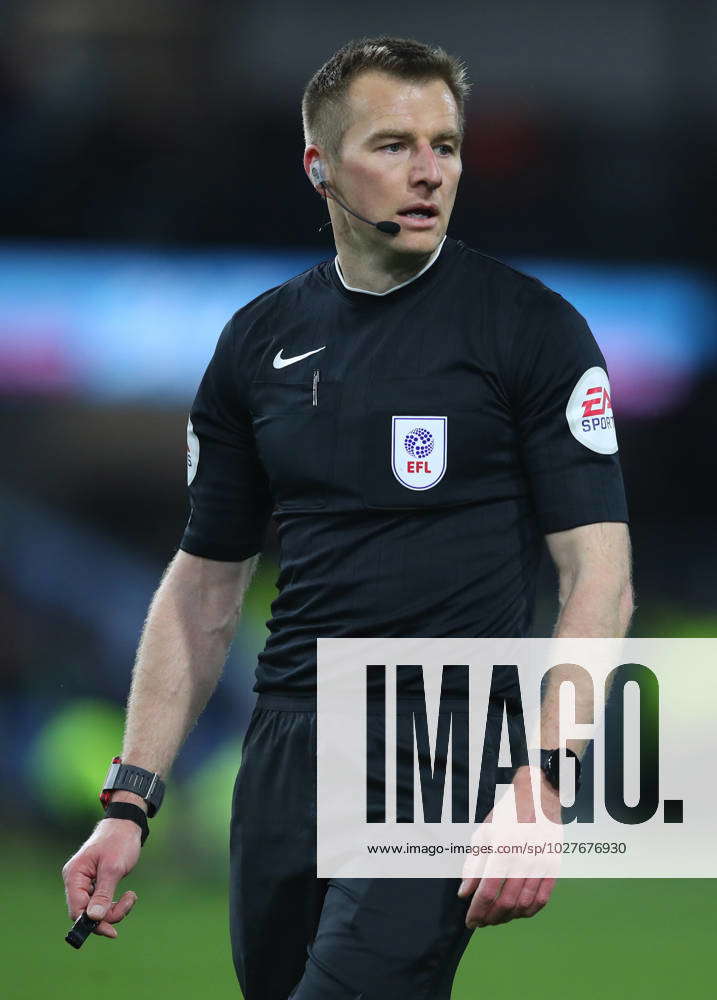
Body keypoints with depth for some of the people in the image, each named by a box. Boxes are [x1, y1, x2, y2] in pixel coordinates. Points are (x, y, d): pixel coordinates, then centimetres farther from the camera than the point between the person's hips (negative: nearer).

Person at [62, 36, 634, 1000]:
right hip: (288, 744, 6)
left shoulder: (532, 327, -3)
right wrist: (129, 802, 9)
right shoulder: (259, 342, 11)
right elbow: (204, 586, 16)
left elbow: (598, 574, -8)